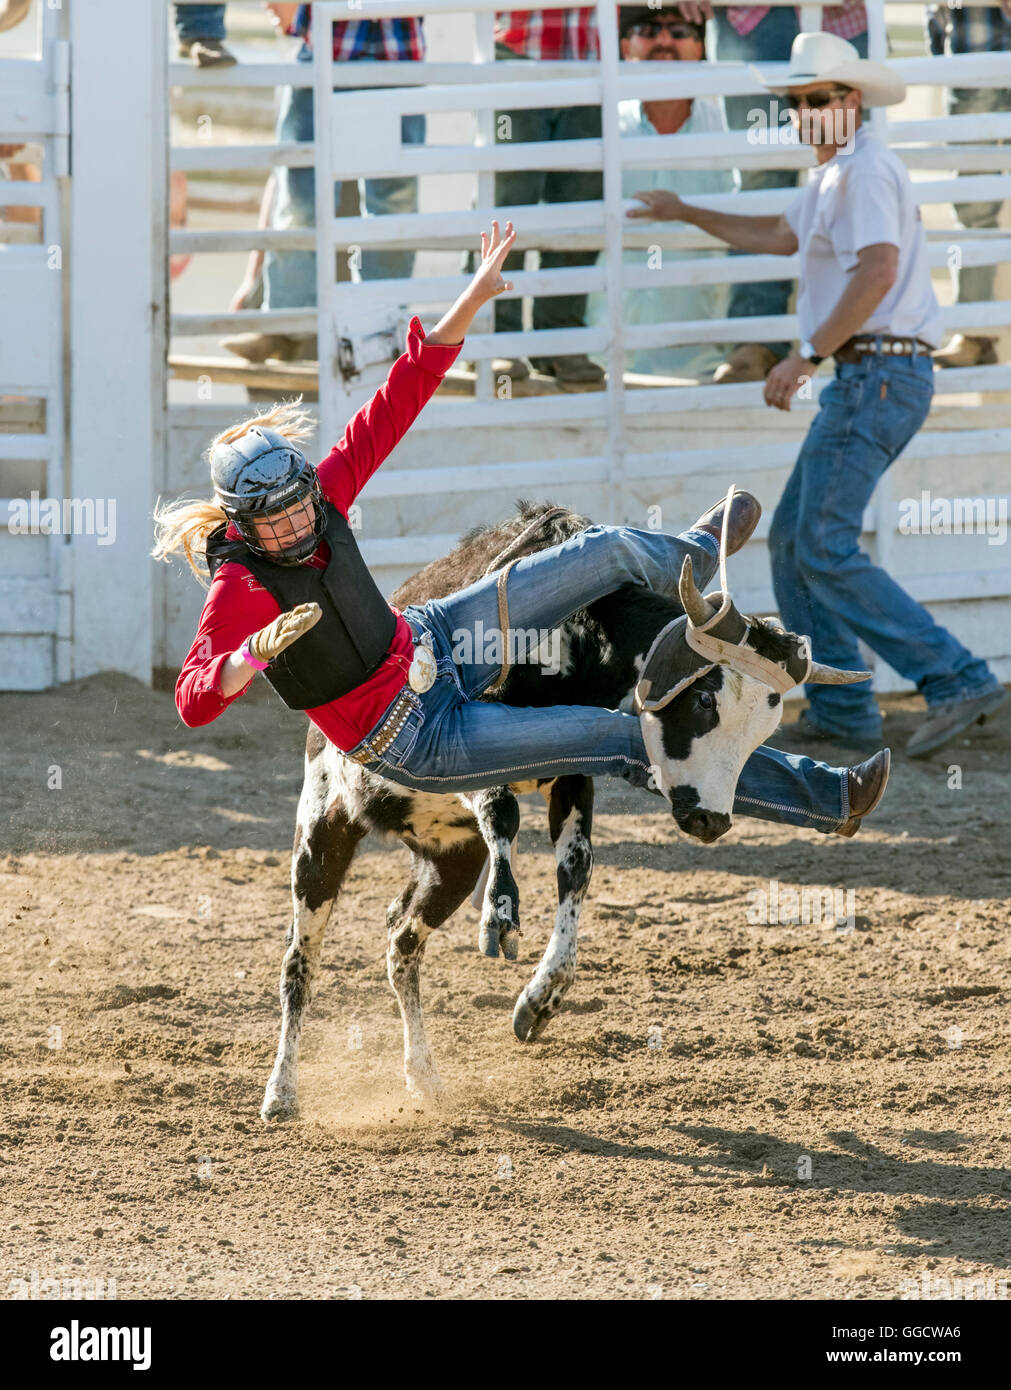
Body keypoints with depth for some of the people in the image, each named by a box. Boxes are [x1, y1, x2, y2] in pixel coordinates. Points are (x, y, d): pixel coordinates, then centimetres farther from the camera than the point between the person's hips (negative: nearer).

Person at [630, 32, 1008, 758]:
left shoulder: (865, 171, -11)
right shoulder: (835, 175, 23)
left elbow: (877, 271, -25)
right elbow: (780, 236, 42)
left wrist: (805, 357, -25)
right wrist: (687, 214, 49)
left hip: (876, 373, -11)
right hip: (866, 379, 11)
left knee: (826, 548, -15)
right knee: (793, 537, 12)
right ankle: (839, 707, 11)